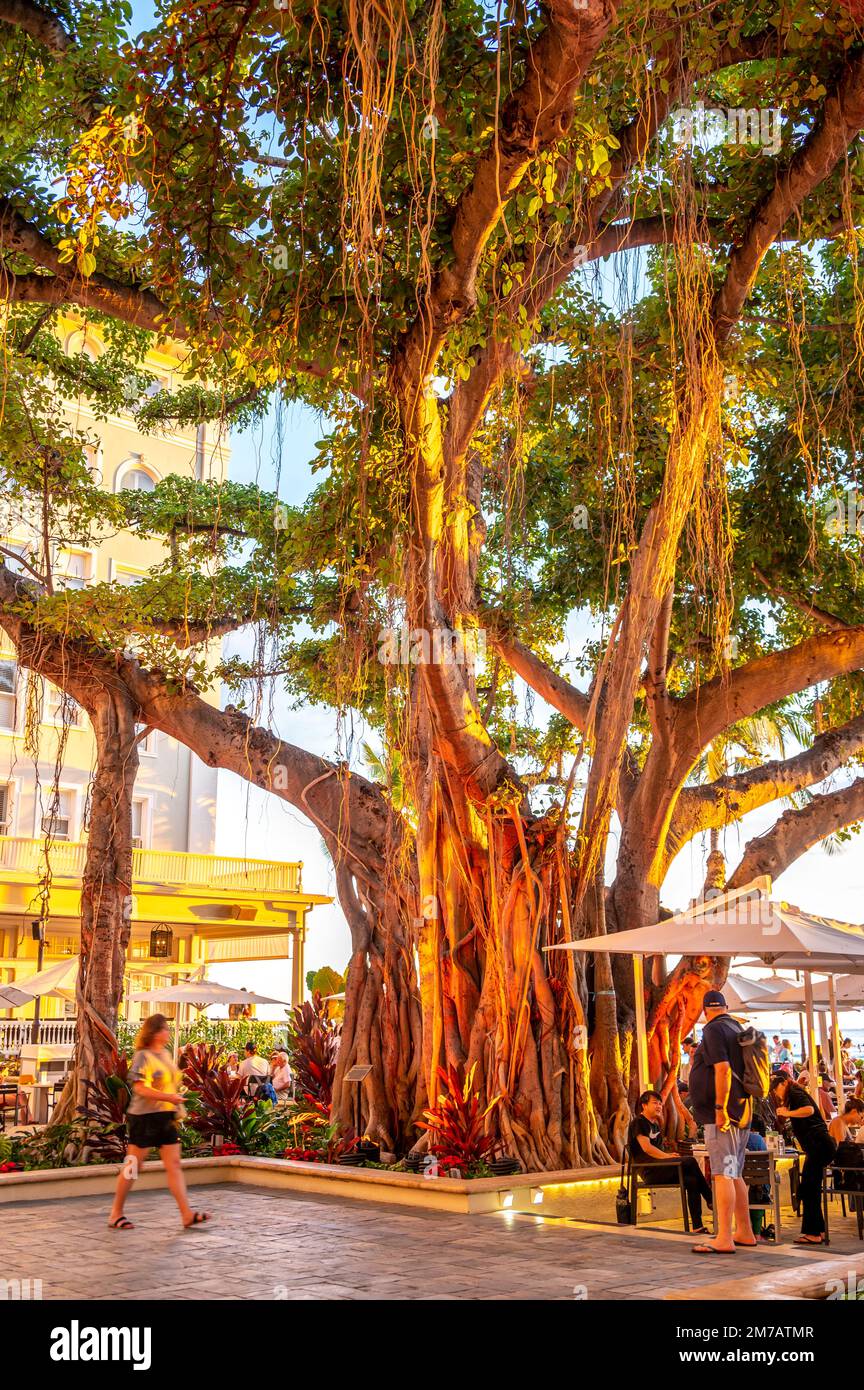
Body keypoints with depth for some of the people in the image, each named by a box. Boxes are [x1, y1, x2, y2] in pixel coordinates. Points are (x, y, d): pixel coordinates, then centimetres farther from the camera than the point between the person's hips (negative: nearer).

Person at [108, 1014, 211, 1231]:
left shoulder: (166, 1055, 13)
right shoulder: (142, 1056, -11)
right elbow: (140, 1088, -20)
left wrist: (177, 1106, 11)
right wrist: (168, 1097, -25)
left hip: (166, 1116, 7)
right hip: (144, 1117, -7)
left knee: (174, 1165, 2)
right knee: (133, 1166, 2)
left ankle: (187, 1214, 0)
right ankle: (116, 1214, 15)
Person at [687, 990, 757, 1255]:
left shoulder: (714, 1030, -10)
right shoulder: (737, 1028, 17)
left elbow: (723, 1068, -21)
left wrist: (719, 1108, -20)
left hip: (723, 1113, -9)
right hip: (742, 1111, 9)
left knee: (723, 1174, -12)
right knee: (734, 1174, 15)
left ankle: (724, 1238, -15)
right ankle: (744, 1233, 21)